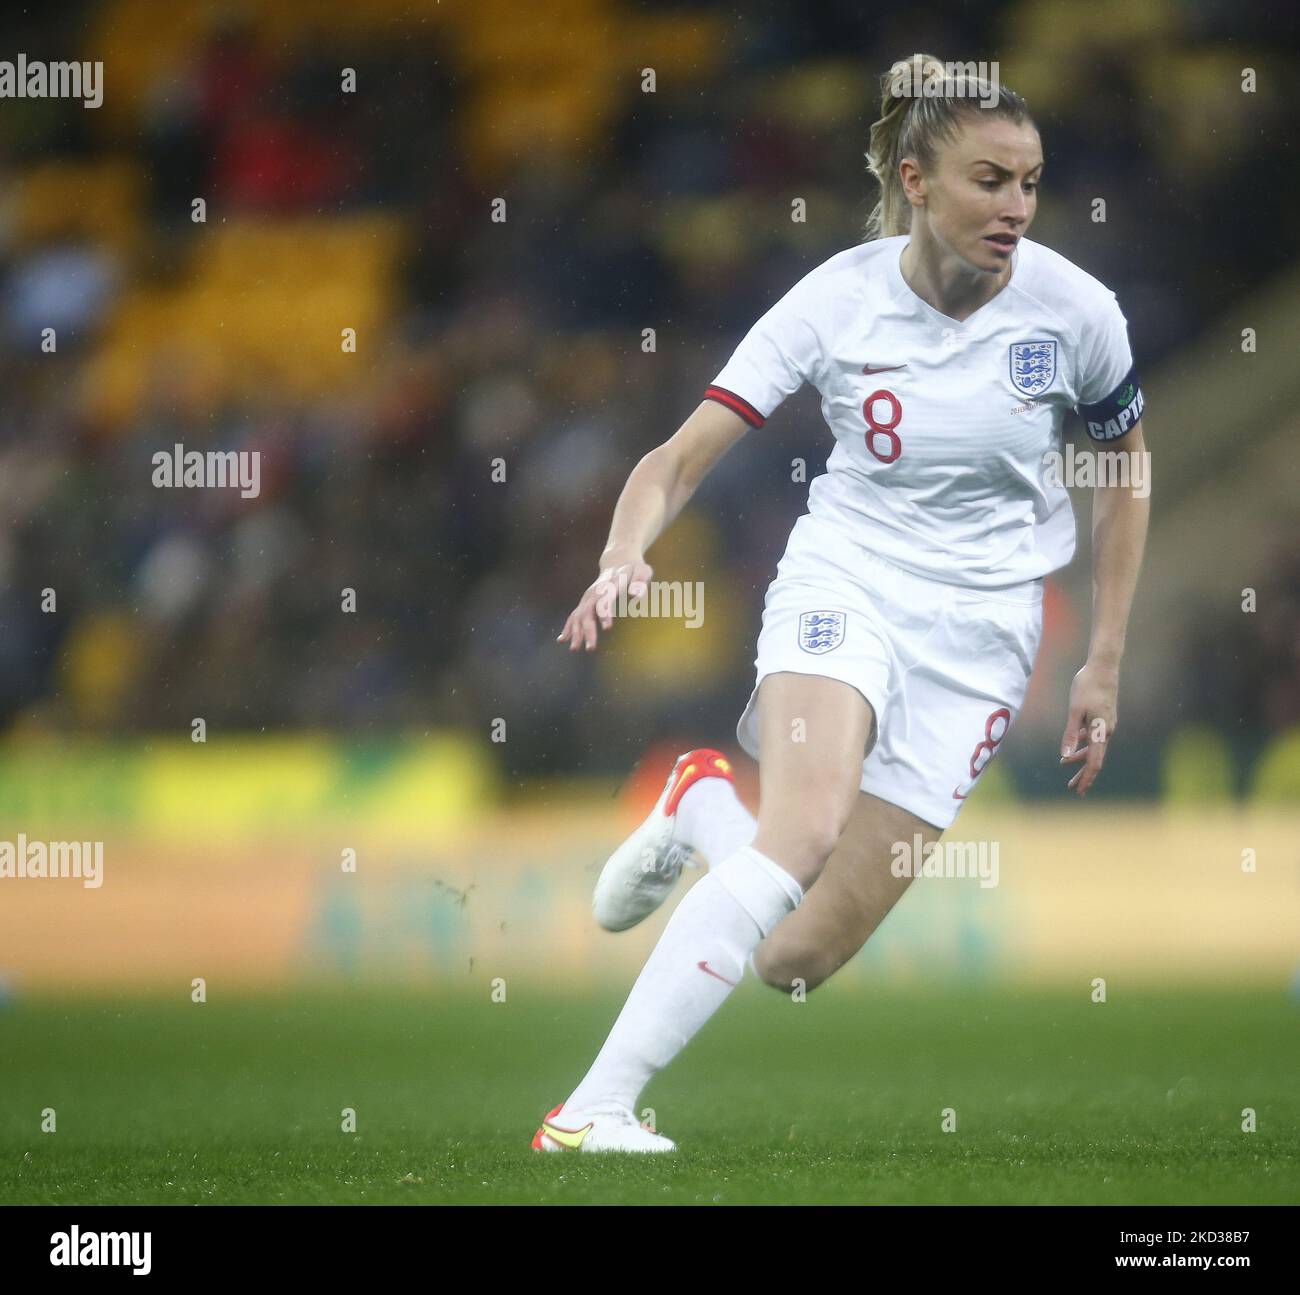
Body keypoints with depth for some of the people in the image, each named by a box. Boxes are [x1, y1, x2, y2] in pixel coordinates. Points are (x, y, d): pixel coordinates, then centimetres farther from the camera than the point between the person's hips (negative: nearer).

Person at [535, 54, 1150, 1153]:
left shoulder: (1074, 308, -8)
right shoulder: (838, 299, -12)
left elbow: (1126, 468, 10)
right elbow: (680, 460, -12)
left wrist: (1105, 666, 8)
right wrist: (625, 555, -33)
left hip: (979, 630, 2)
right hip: (843, 580, -2)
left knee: (801, 958, -7)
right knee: (808, 827, -34)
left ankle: (706, 810, 28)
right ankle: (592, 1111, -30)